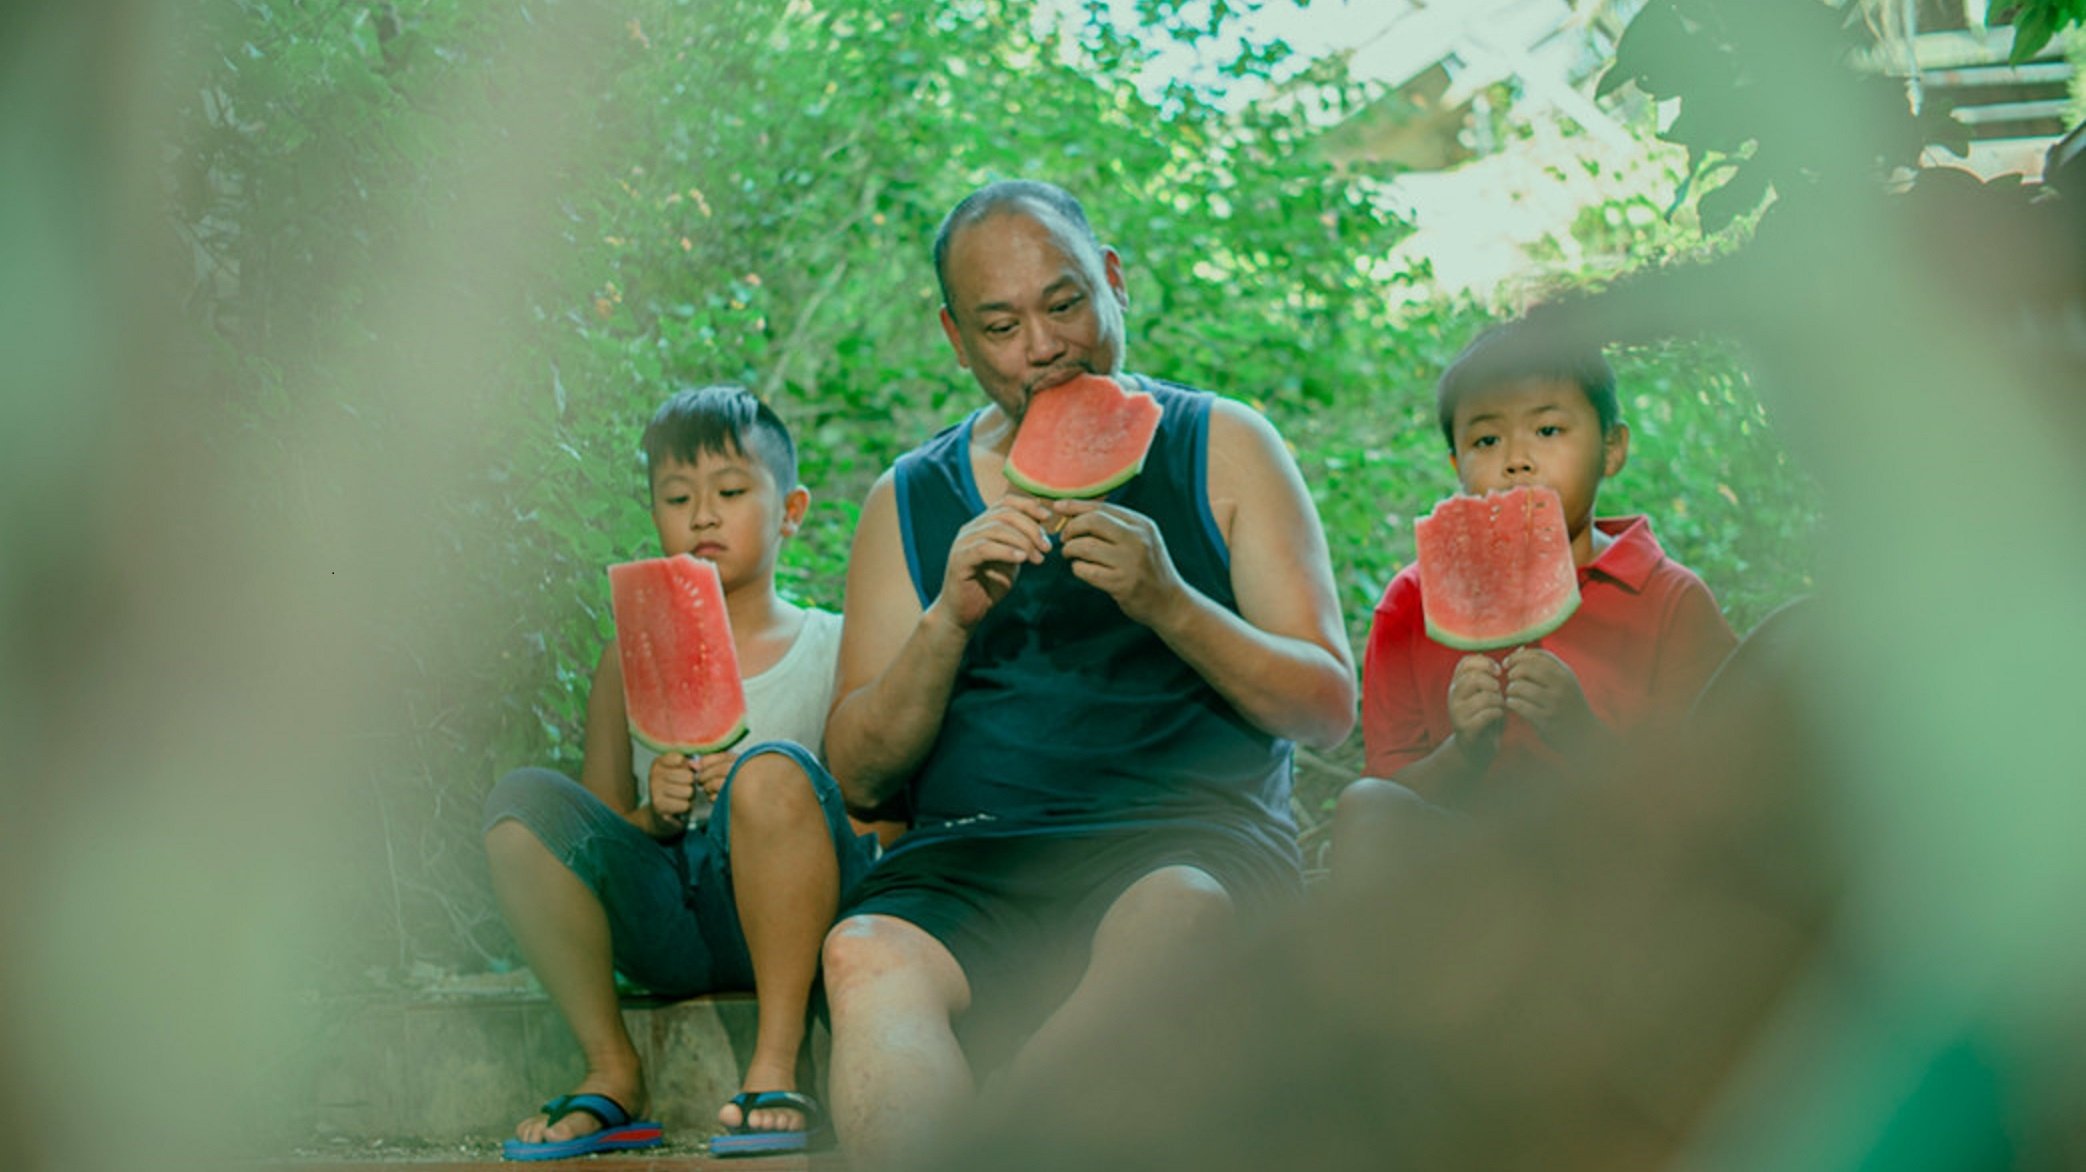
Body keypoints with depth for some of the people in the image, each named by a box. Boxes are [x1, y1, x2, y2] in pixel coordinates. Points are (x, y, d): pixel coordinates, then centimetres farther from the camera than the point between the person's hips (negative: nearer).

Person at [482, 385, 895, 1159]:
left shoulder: (834, 649, 10)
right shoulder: (630, 660, 18)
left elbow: (882, 821, 0)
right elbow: (596, 831, 14)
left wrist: (753, 790, -17)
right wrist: (656, 815, -9)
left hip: (778, 919, -3)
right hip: (664, 935, 3)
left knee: (773, 771, -32)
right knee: (522, 799, -20)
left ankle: (776, 1067, -28)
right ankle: (612, 1074, -16)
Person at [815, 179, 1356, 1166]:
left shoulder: (1223, 449, 12)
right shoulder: (910, 501, 17)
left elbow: (1328, 707, 5)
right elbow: (858, 772, 10)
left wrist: (1170, 605, -12)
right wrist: (949, 621, -8)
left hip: (1190, 835, -1)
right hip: (972, 852, 2)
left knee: (1168, 914, -38)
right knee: (867, 955, -33)